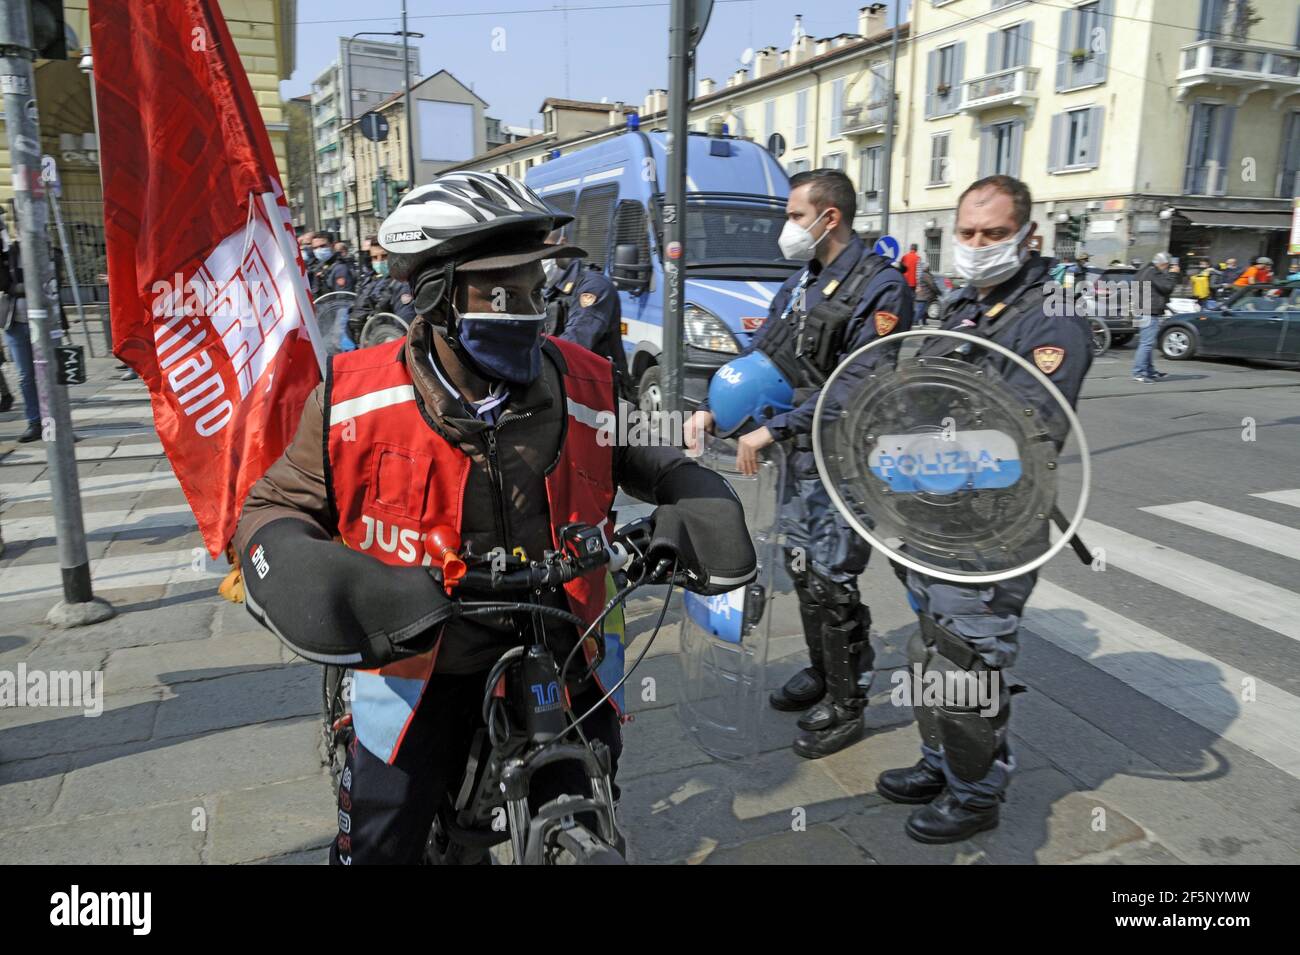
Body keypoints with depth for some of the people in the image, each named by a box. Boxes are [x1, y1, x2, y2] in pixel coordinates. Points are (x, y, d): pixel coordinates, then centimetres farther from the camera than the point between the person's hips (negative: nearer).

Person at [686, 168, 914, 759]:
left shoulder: (881, 286, -15)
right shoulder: (799, 284, 11)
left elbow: (857, 387, -23)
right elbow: (758, 355, 11)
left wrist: (771, 430, -25)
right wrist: (711, 409, -6)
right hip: (801, 452, 8)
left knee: (831, 584, -2)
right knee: (802, 569, 17)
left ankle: (847, 706, 16)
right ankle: (821, 672, 37)